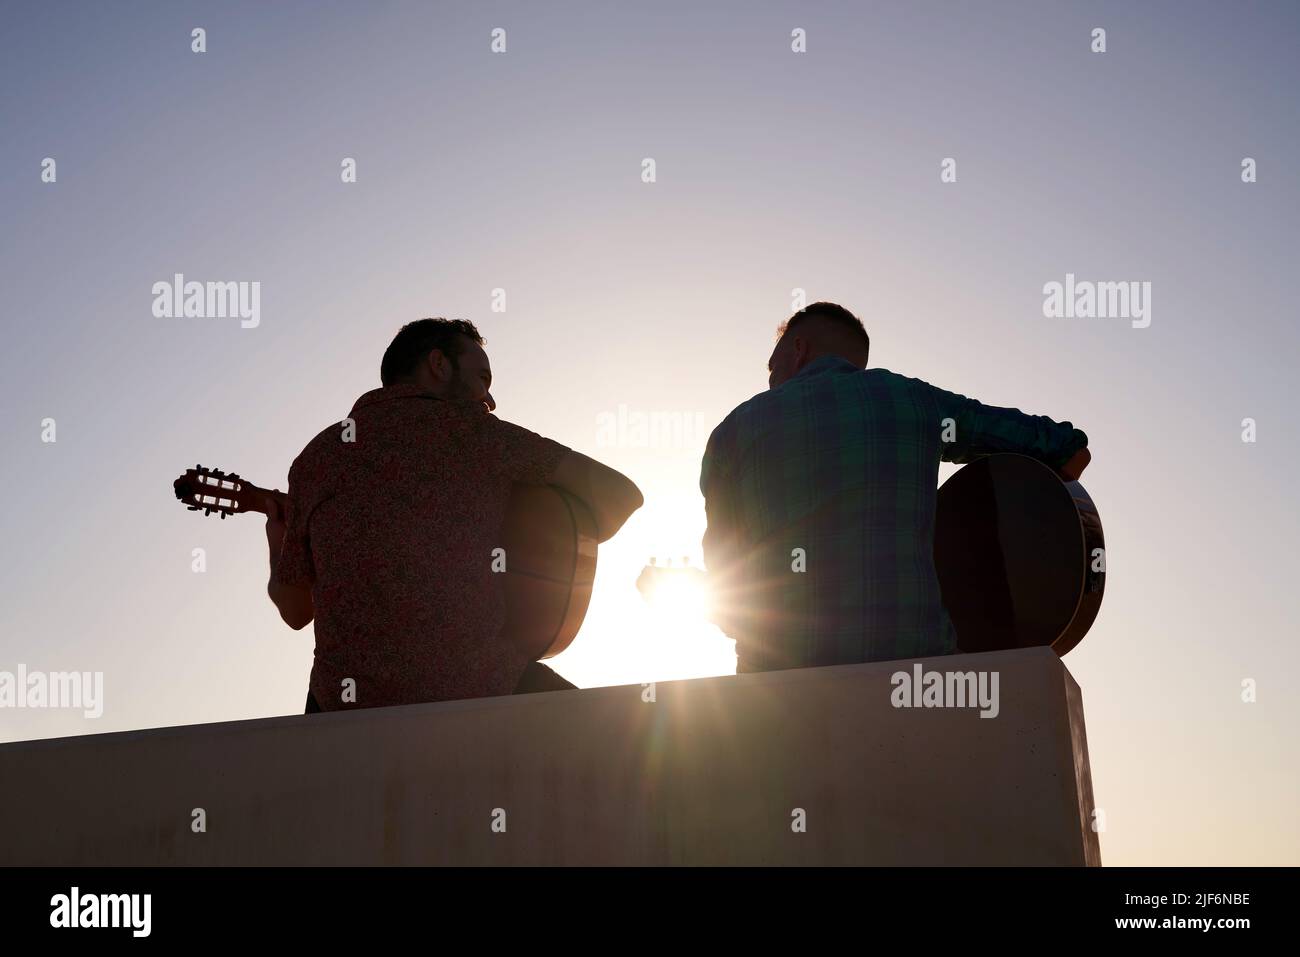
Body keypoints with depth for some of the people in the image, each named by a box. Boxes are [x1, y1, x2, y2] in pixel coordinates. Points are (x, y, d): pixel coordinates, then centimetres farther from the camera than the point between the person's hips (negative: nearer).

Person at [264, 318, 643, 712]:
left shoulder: (315, 458, 9)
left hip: (352, 700, 3)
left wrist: (278, 554, 38)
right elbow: (621, 492, 1)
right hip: (474, 688, -3)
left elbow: (295, 608, 16)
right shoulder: (468, 427, 1)